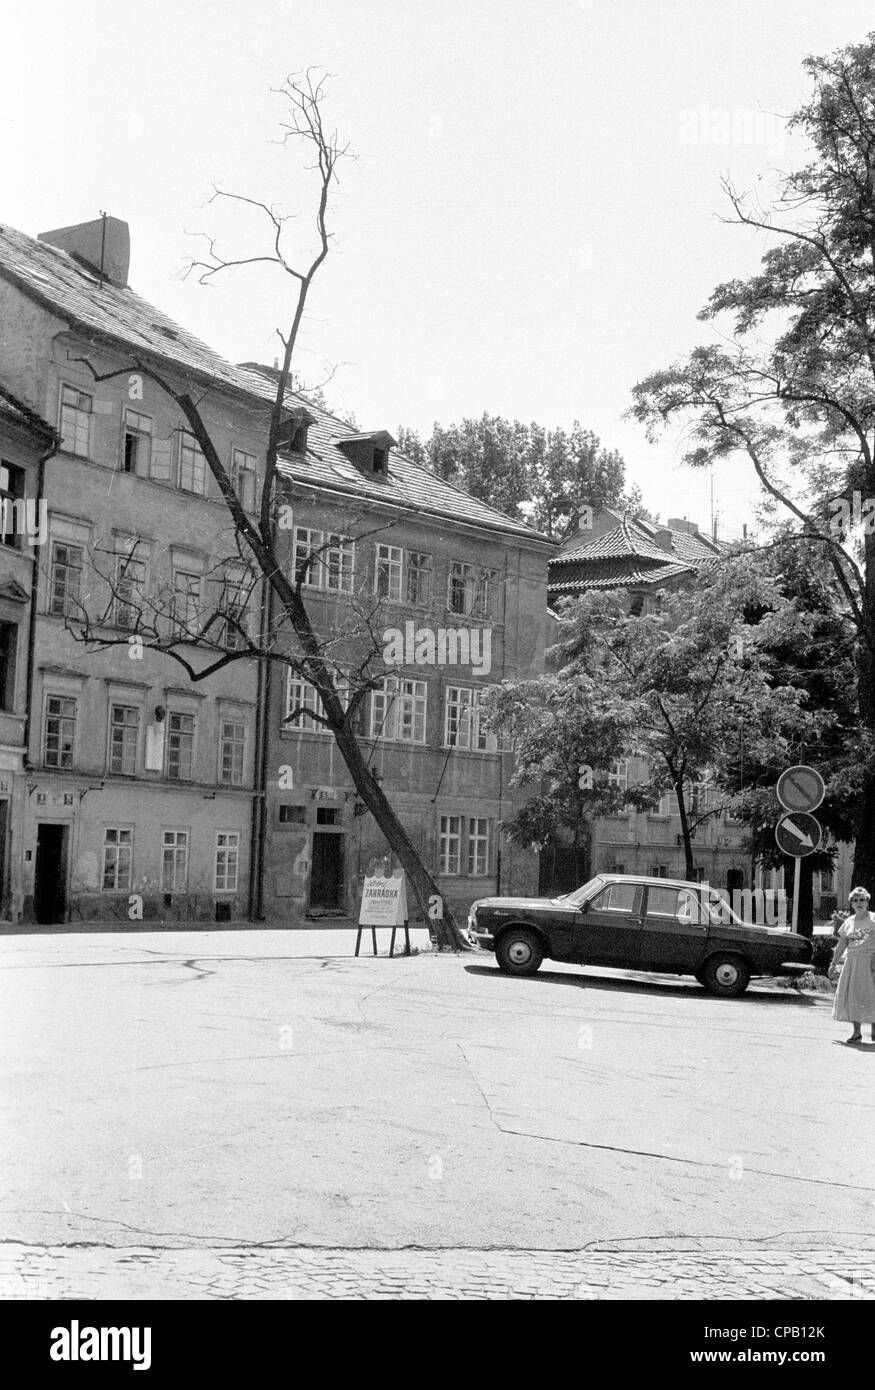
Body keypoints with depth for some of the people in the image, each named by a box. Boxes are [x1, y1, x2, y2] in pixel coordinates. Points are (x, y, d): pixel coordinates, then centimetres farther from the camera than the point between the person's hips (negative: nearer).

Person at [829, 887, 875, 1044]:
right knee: (851, 996, 2)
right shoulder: (849, 922, 12)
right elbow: (841, 945, 17)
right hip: (852, 962, 4)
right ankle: (856, 1032, 9)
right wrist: (833, 964, 17)